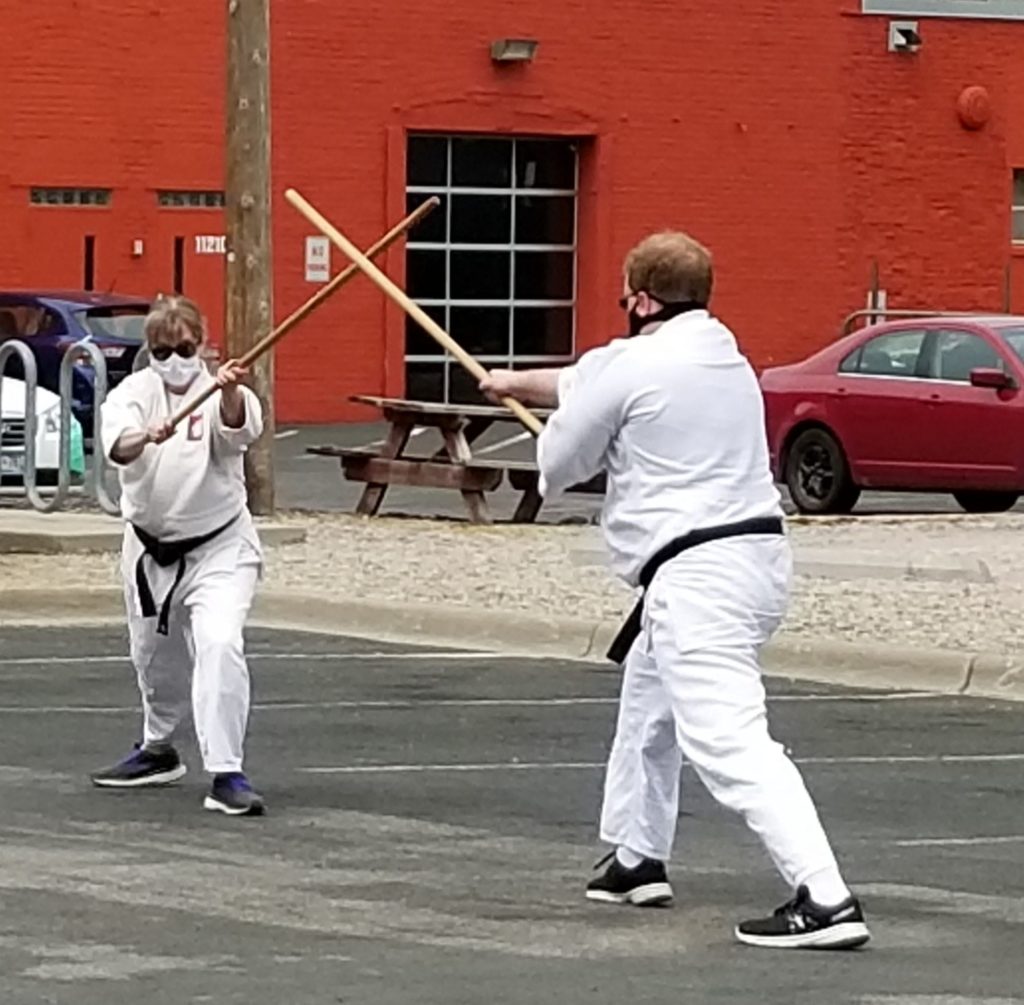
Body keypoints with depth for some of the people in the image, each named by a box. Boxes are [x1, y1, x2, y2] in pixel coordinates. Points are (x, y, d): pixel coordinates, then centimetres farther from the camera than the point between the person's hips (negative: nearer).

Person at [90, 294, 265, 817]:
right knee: (154, 655, 20)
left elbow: (238, 426, -38)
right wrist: (146, 436, -51)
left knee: (219, 645, -24)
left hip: (218, 545, -4)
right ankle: (157, 750, 46)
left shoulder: (221, 394, -14)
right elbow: (117, 445, -27)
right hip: (151, 547, 4)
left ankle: (226, 774, -22)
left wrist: (230, 391, -60)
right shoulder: (134, 392, -7)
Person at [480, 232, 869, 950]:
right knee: (647, 699, 30)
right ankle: (639, 860, 43)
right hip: (760, 558, 10)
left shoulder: (632, 366, -11)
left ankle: (825, 898, -30)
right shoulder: (725, 355, 15)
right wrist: (518, 382, 43)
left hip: (697, 575, -10)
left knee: (729, 742, -18)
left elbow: (559, 464, 2)